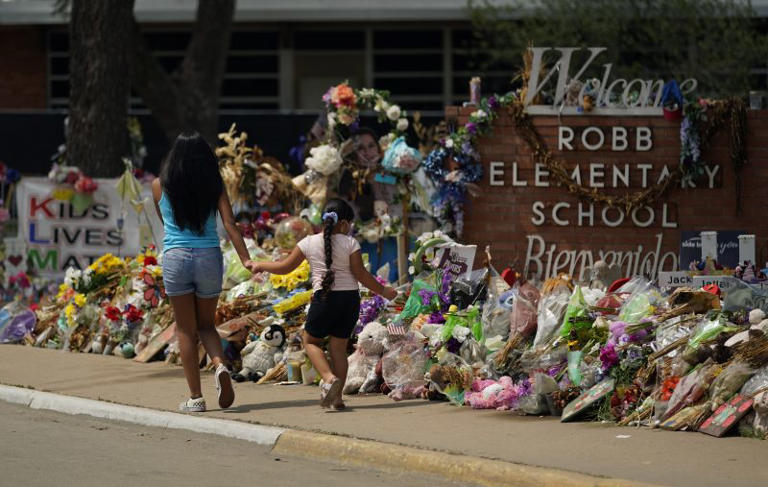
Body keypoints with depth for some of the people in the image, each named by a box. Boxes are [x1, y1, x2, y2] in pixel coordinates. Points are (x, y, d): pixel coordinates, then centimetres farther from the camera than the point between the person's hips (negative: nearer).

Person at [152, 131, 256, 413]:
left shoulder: (160, 186, 0)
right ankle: (220, 366, -13)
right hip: (209, 257, 2)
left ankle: (195, 397, 4)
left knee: (186, 330, 7)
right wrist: (246, 259, -7)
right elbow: (230, 224, -6)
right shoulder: (214, 187, 1)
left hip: (176, 257, -2)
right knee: (206, 325, 17)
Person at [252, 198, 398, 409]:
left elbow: (285, 267, 8)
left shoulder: (309, 243, 2)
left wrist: (261, 266, 24)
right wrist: (383, 291, 8)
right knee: (338, 346, 10)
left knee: (310, 341, 14)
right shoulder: (350, 243, -1)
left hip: (324, 297, -1)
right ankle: (336, 396, 5)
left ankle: (329, 377, -11)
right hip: (350, 298, 2)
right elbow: (360, 274, -4)